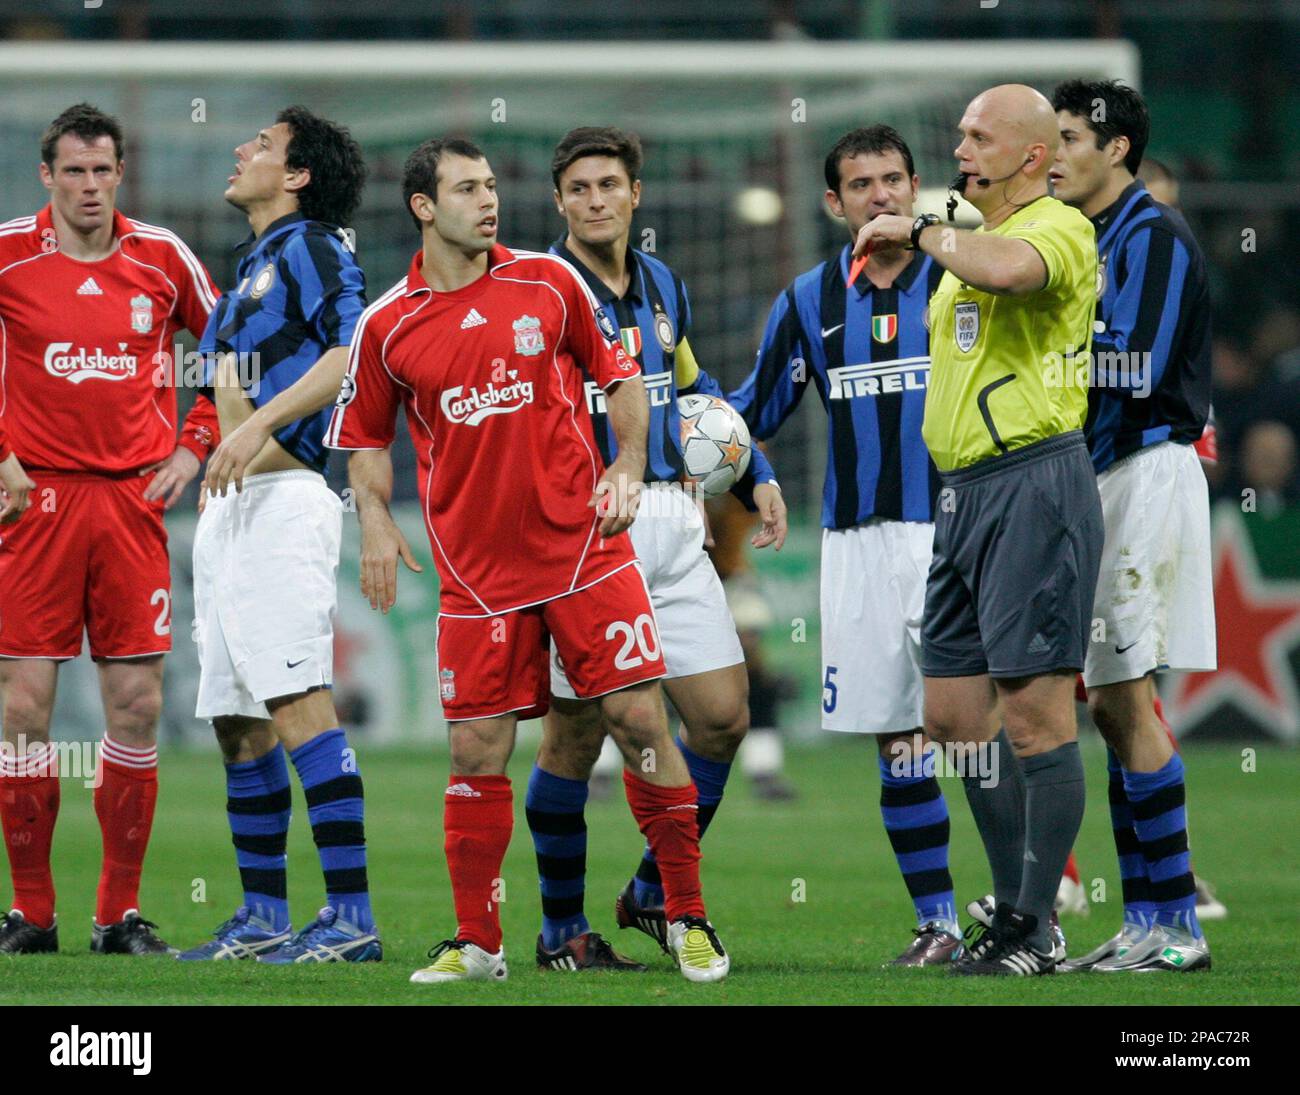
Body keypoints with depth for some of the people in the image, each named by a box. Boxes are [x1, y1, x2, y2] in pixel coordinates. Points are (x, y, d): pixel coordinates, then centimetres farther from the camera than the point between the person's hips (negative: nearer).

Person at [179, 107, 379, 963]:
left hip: (282, 501, -10)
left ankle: (352, 916, -21)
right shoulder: (253, 267, 22)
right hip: (229, 510, 10)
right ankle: (263, 918, 15)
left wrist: (261, 423, -24)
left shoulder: (311, 246, -5)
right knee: (240, 723, 10)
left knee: (298, 706, -17)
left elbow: (357, 346, -20)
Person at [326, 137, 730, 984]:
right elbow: (364, 436, 13)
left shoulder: (548, 281, 2)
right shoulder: (388, 327, 1)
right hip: (476, 569, 0)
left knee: (640, 720, -4)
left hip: (585, 546, 0)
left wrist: (629, 468, 0)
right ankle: (477, 943, 10)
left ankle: (689, 919, 8)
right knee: (477, 751, -1)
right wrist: (375, 520, -2)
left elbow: (621, 373, 12)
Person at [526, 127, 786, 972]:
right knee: (576, 733, -3)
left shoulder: (663, 286, 14)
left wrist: (756, 474, 23)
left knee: (723, 715, 3)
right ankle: (562, 929, 9)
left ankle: (655, 894, 20)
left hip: (669, 522, 6)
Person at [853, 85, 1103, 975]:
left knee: (1034, 713, -9)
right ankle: (1014, 909, 18)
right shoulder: (970, 242, 22)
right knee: (952, 716, 10)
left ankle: (1036, 933, -7)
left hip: (1035, 484, -10)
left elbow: (1006, 269, -33)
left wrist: (918, 230, -19)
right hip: (963, 493, 10)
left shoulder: (1059, 228, -9)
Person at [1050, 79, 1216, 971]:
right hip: (1103, 477, 10)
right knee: (1111, 701, 9)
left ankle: (1176, 923, -10)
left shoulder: (1154, 236, -11)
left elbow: (1136, 363, -21)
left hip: (1146, 473, -10)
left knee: (1126, 696, -12)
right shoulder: (1094, 239, 18)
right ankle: (1149, 922, 11)